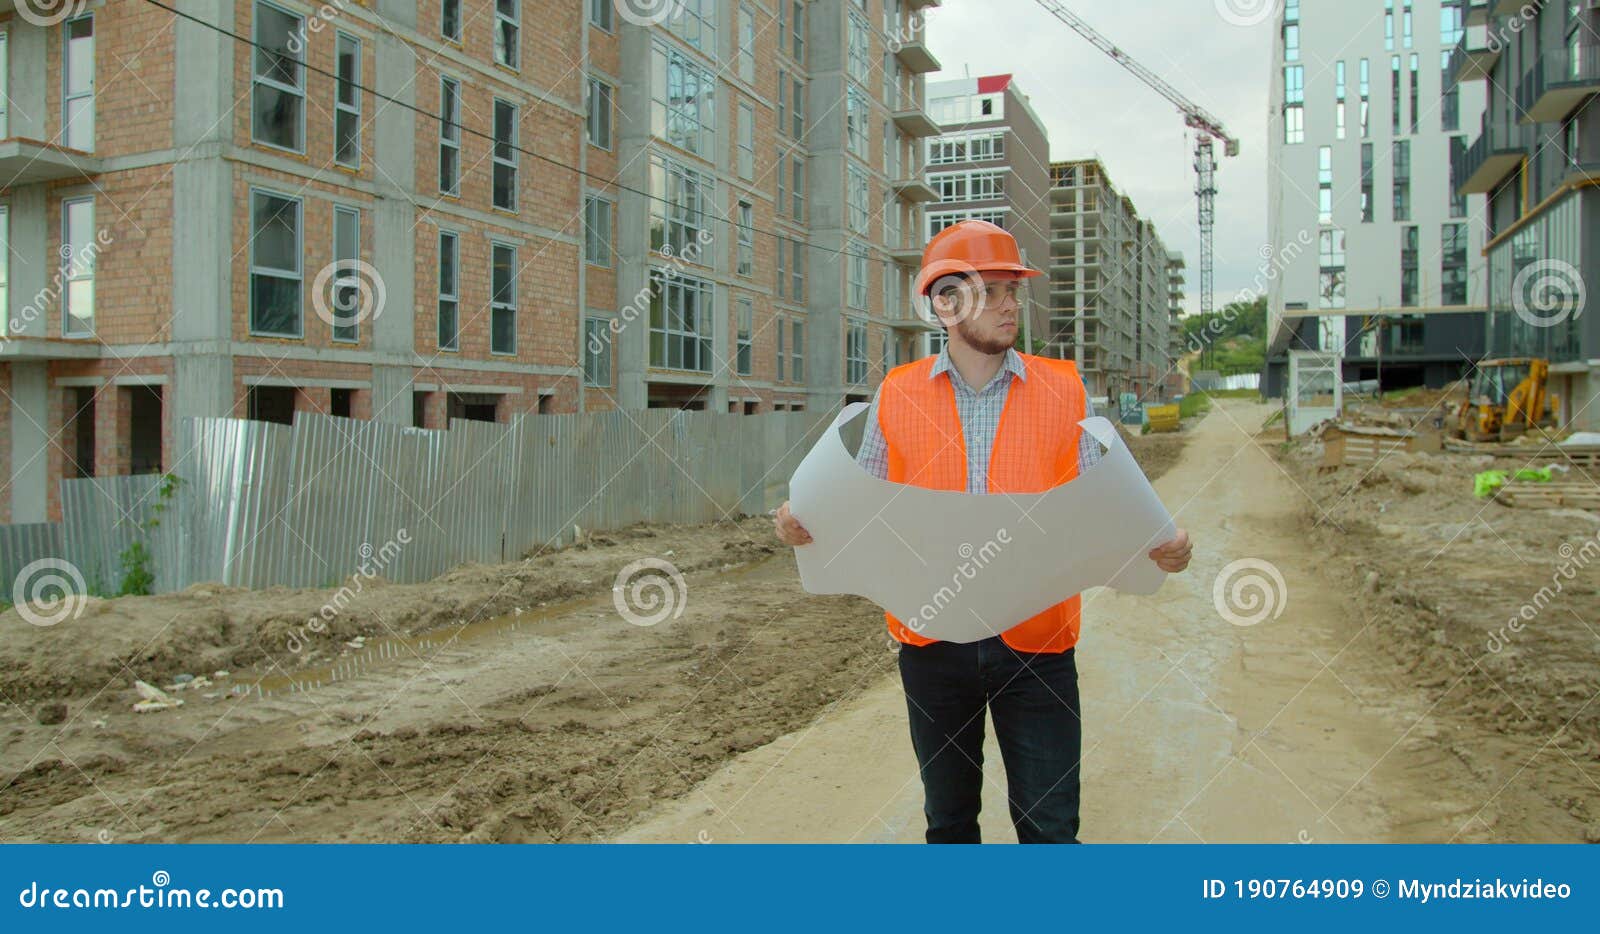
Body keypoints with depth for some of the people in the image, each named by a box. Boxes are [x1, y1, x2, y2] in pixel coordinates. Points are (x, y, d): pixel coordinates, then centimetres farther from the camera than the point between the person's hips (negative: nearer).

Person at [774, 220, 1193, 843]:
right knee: (948, 819, 18)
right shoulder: (896, 396, 2)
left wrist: (1160, 546, -19)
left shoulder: (1065, 391, 1)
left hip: (1036, 642, -1)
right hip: (933, 643, 1)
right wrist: (805, 524, -15)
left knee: (1049, 825, 6)